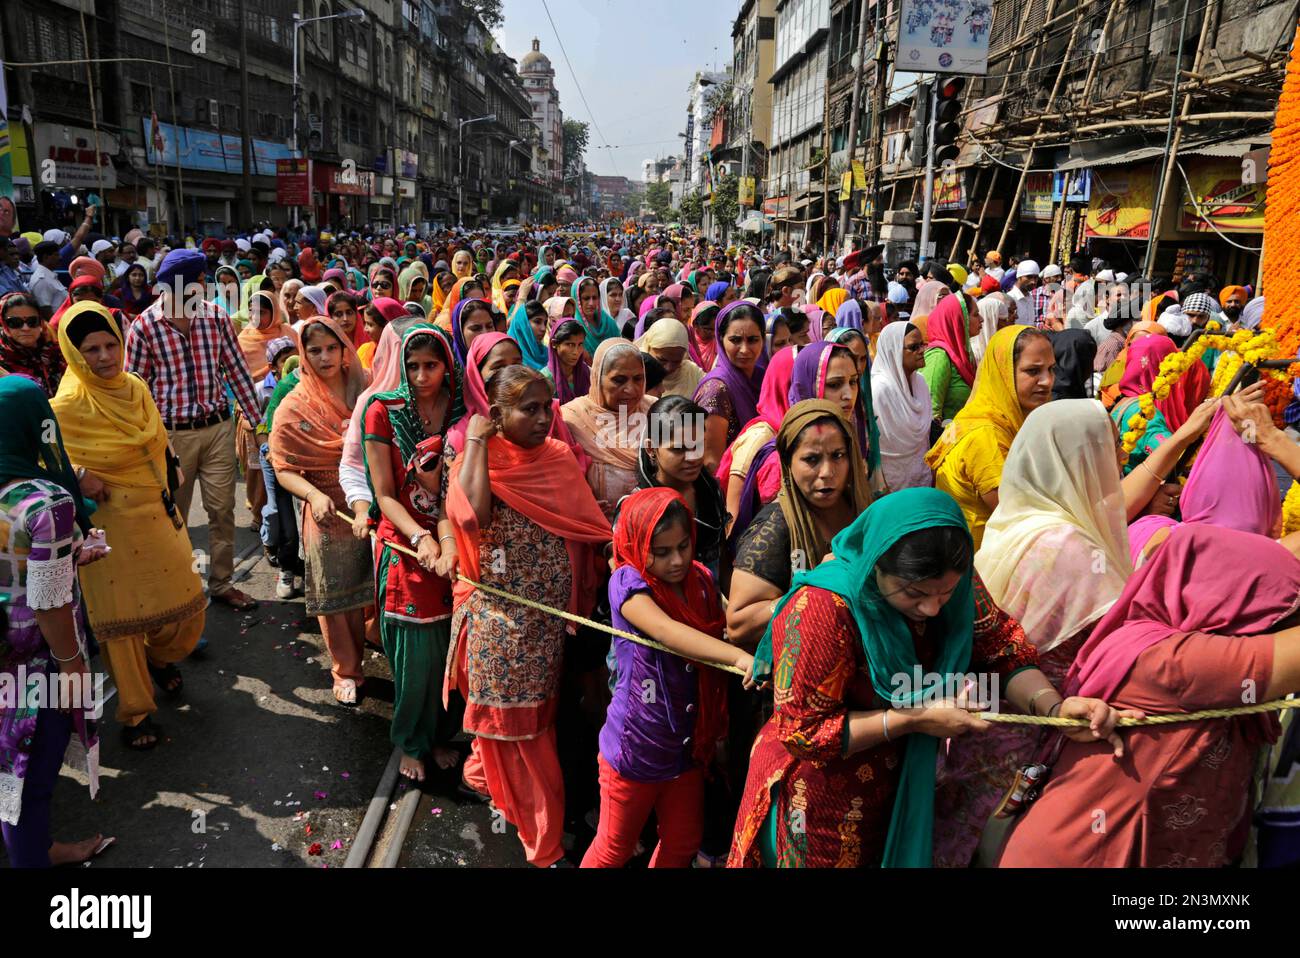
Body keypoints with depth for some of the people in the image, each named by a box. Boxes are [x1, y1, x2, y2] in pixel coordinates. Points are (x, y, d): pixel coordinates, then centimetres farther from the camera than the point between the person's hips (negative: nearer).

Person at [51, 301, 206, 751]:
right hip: (109, 524, -5)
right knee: (122, 618, 5)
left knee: (187, 606, 12)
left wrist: (168, 495, 10)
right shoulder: (67, 407, -14)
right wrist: (77, 475, -21)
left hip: (158, 516, 6)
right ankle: (135, 711, 23)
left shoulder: (135, 388, 3)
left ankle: (159, 658, 44)